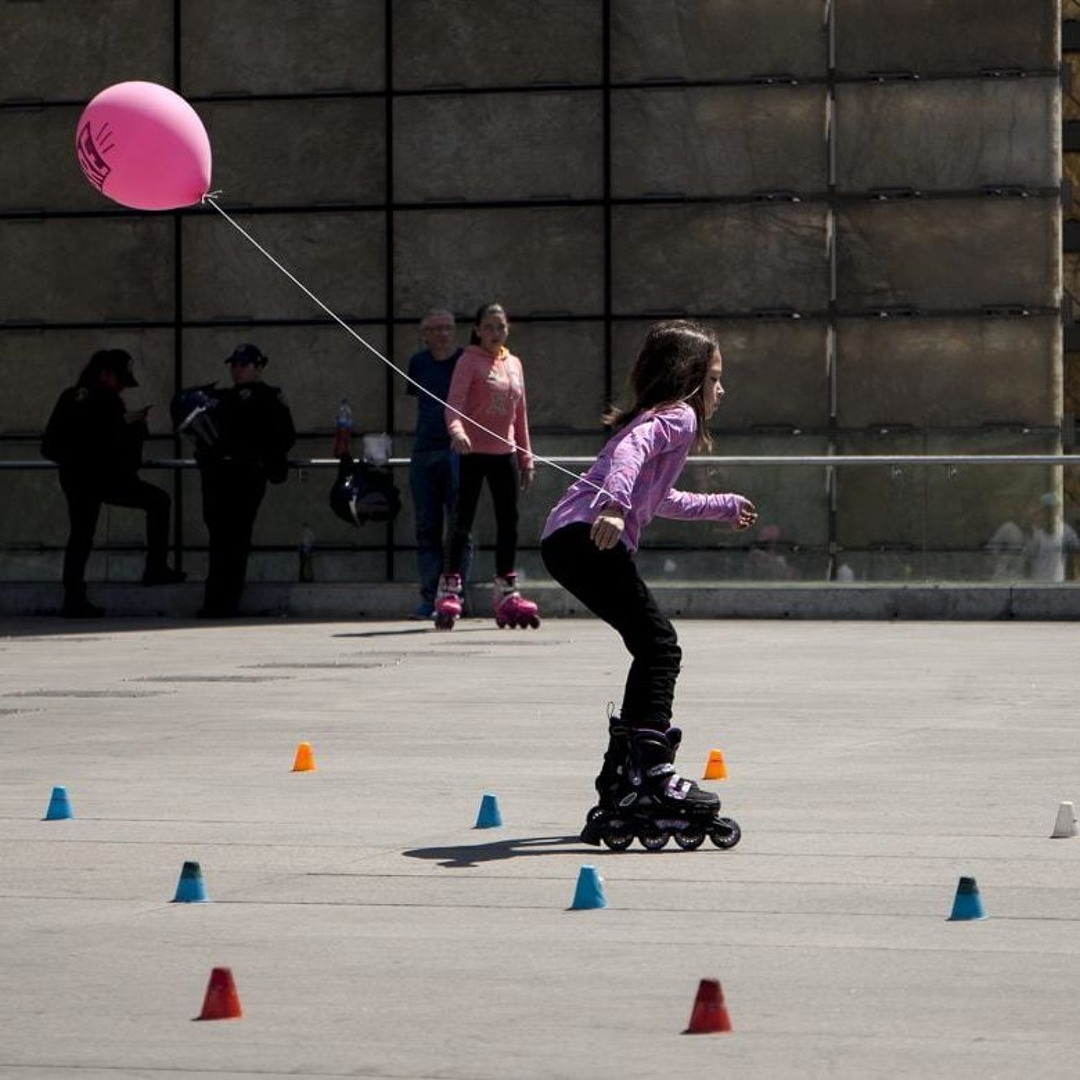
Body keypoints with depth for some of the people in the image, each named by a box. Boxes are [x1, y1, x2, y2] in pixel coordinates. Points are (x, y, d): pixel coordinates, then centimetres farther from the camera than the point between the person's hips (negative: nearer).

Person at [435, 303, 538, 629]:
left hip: (505, 453, 6)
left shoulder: (514, 364, 13)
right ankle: (449, 592, -3)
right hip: (473, 452, -6)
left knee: (509, 522, 8)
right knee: (463, 521, -6)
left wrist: (526, 458, 15)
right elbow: (454, 402, -17)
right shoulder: (470, 361, -5)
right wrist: (457, 430, -37)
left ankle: (506, 593, 17)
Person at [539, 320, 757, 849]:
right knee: (658, 644, -12)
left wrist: (723, 507, 62)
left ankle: (621, 775, 22)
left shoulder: (660, 419, 30)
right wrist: (613, 504, -41)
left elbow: (658, 498, 47)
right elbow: (630, 452, -23)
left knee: (653, 649, 17)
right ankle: (652, 772, -20)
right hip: (588, 537, -10)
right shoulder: (677, 416, -1)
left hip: (565, 541, 10)